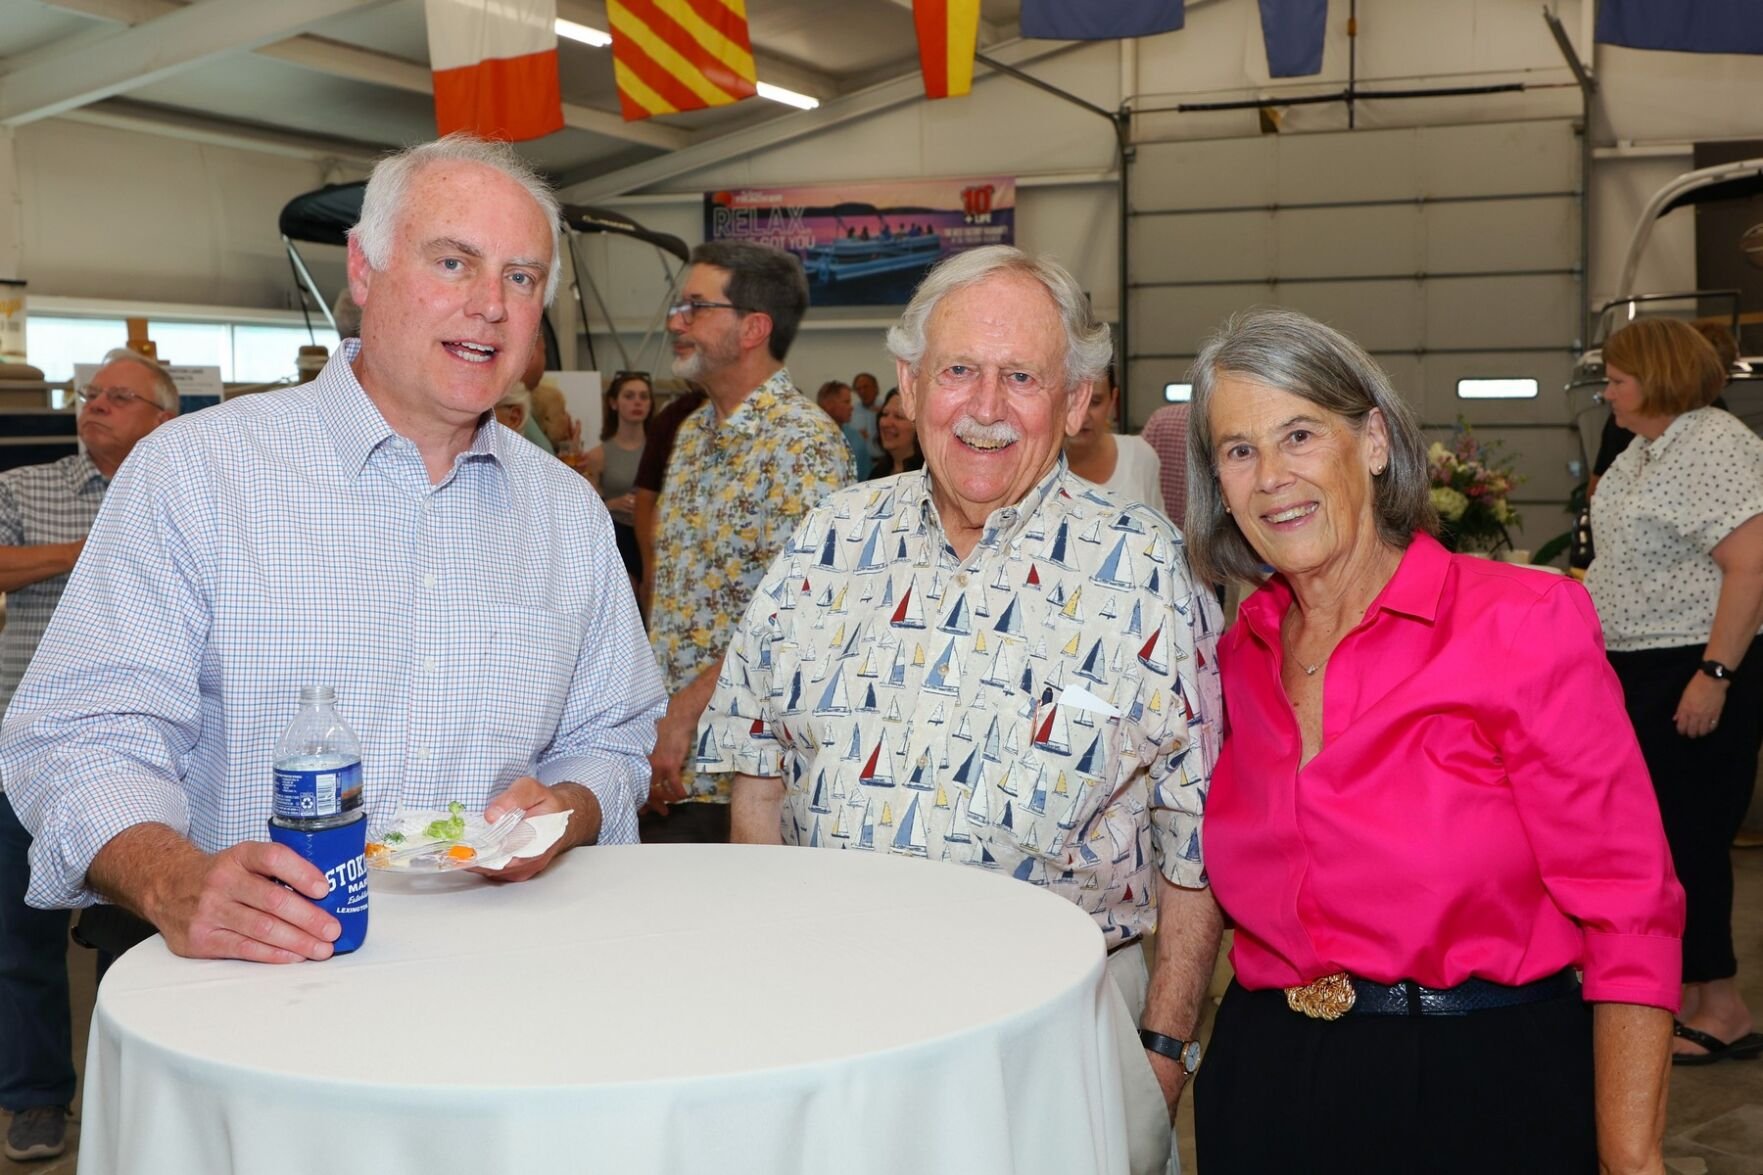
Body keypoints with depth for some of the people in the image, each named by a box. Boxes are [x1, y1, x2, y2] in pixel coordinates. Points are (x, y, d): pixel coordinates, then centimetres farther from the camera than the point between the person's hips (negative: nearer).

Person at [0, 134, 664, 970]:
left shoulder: (571, 513, 15)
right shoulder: (195, 470, 0)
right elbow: (84, 736, -6)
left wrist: (566, 813, -3)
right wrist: (174, 879, -26)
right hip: (261, 982, -2)